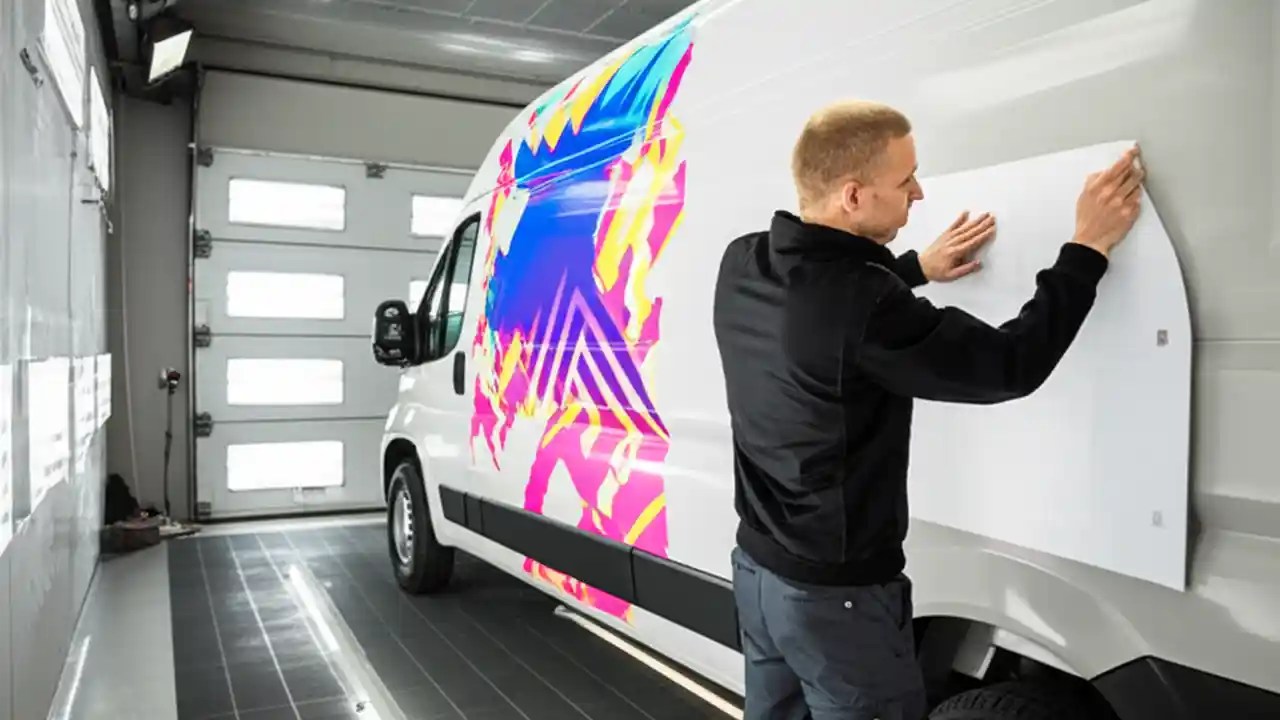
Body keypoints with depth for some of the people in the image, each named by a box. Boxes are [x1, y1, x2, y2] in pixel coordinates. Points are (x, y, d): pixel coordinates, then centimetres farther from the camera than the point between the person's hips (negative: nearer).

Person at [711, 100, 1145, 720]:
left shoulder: (743, 265, -5)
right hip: (835, 594, -7)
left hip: (754, 566, 8)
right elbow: (1011, 367, -18)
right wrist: (1088, 246, -9)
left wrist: (915, 268, 19)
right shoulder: (867, 309, -29)